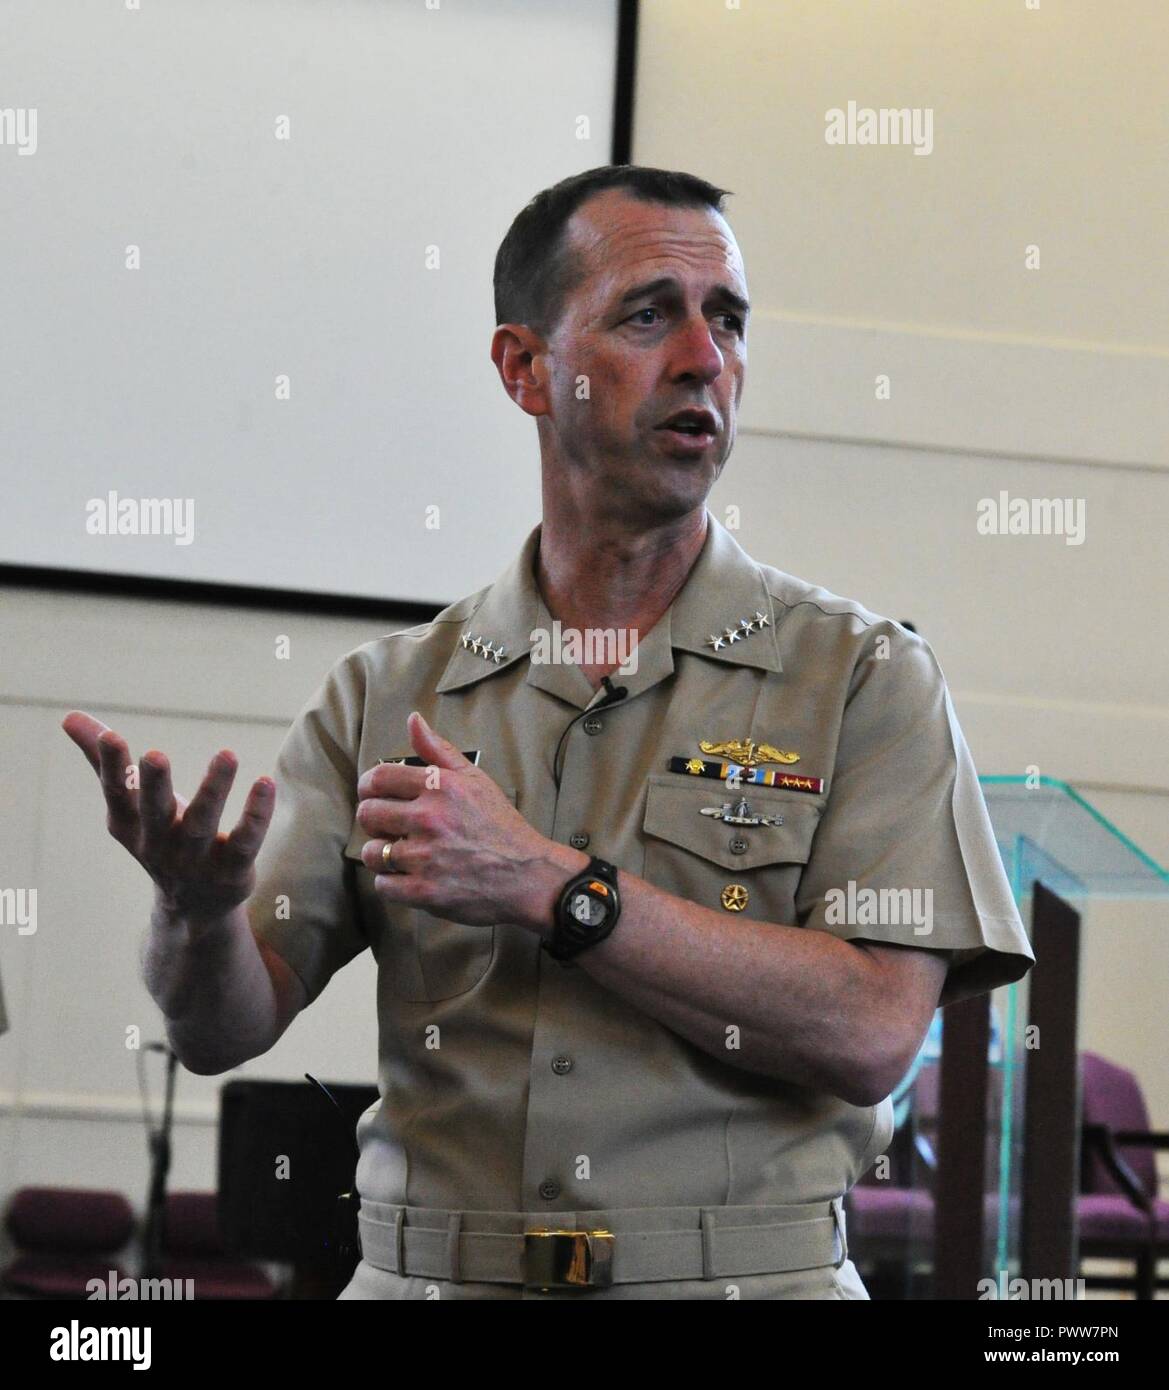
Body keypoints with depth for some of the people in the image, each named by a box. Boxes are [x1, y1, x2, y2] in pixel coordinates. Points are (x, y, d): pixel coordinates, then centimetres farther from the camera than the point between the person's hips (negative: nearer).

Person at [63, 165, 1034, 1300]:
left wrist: (551, 889, -13)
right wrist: (201, 904, -16)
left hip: (740, 1281, -1)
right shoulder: (383, 694, 10)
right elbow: (226, 1028, 5)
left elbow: (871, 1032, -8)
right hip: (431, 1281, 1)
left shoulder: (863, 678, 4)